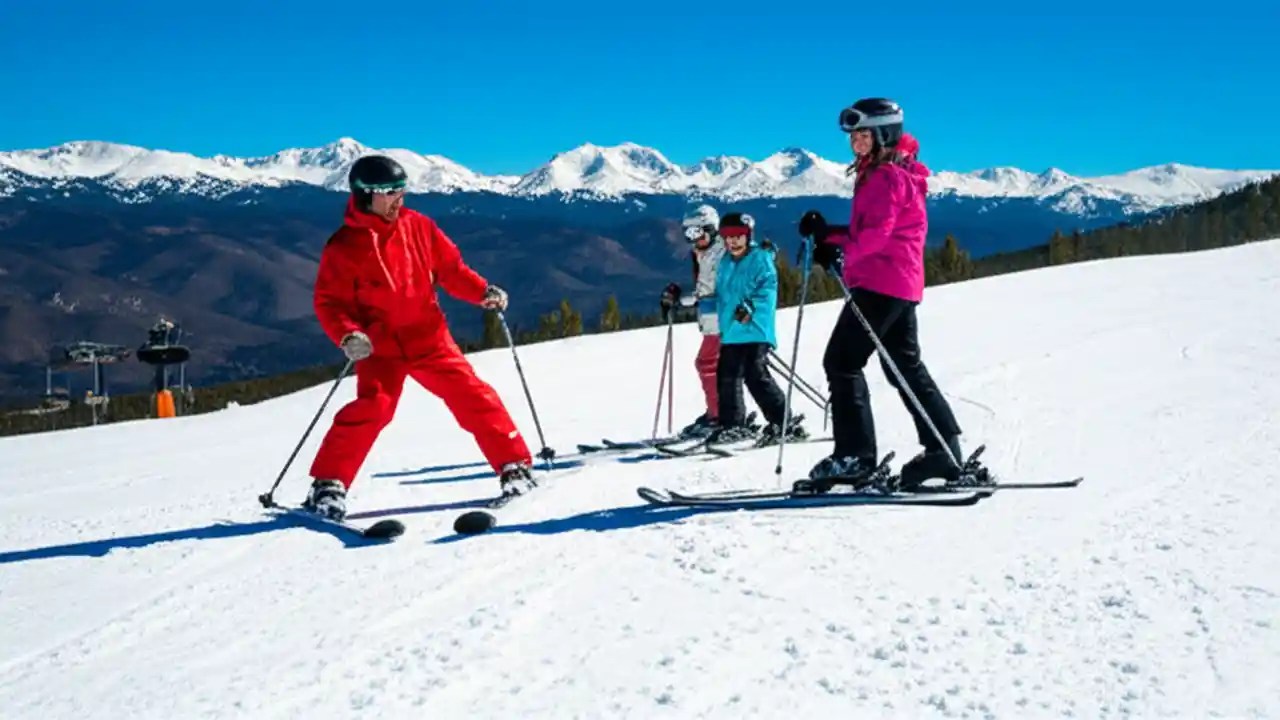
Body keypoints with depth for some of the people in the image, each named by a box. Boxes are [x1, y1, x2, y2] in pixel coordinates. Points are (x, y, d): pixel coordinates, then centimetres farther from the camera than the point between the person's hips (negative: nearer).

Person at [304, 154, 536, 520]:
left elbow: (451, 268, 9)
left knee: (473, 397, -4)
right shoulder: (344, 247, -7)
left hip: (429, 338, 3)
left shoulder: (419, 227, 2)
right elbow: (328, 301, -6)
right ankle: (328, 484, -4)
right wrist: (348, 336, -24)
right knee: (371, 407, -19)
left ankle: (515, 465, 7)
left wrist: (483, 291, -7)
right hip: (380, 347, -3)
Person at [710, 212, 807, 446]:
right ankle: (732, 425, 18)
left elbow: (767, 291, -14)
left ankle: (782, 421, -5)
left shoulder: (761, 259, -3)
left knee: (756, 376, -13)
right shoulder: (725, 263, 18)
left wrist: (751, 308, -25)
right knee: (726, 377, 8)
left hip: (755, 331, -7)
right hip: (731, 332, 8)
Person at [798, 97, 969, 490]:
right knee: (906, 366, 13)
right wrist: (829, 233, 6)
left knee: (841, 361, -10)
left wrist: (838, 250, -24)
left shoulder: (889, 176, -10)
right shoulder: (877, 175, 22)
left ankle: (854, 455, -12)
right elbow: (864, 231, 20)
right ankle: (943, 449, 16)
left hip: (881, 283, -11)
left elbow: (877, 233, -21)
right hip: (901, 285, 11)